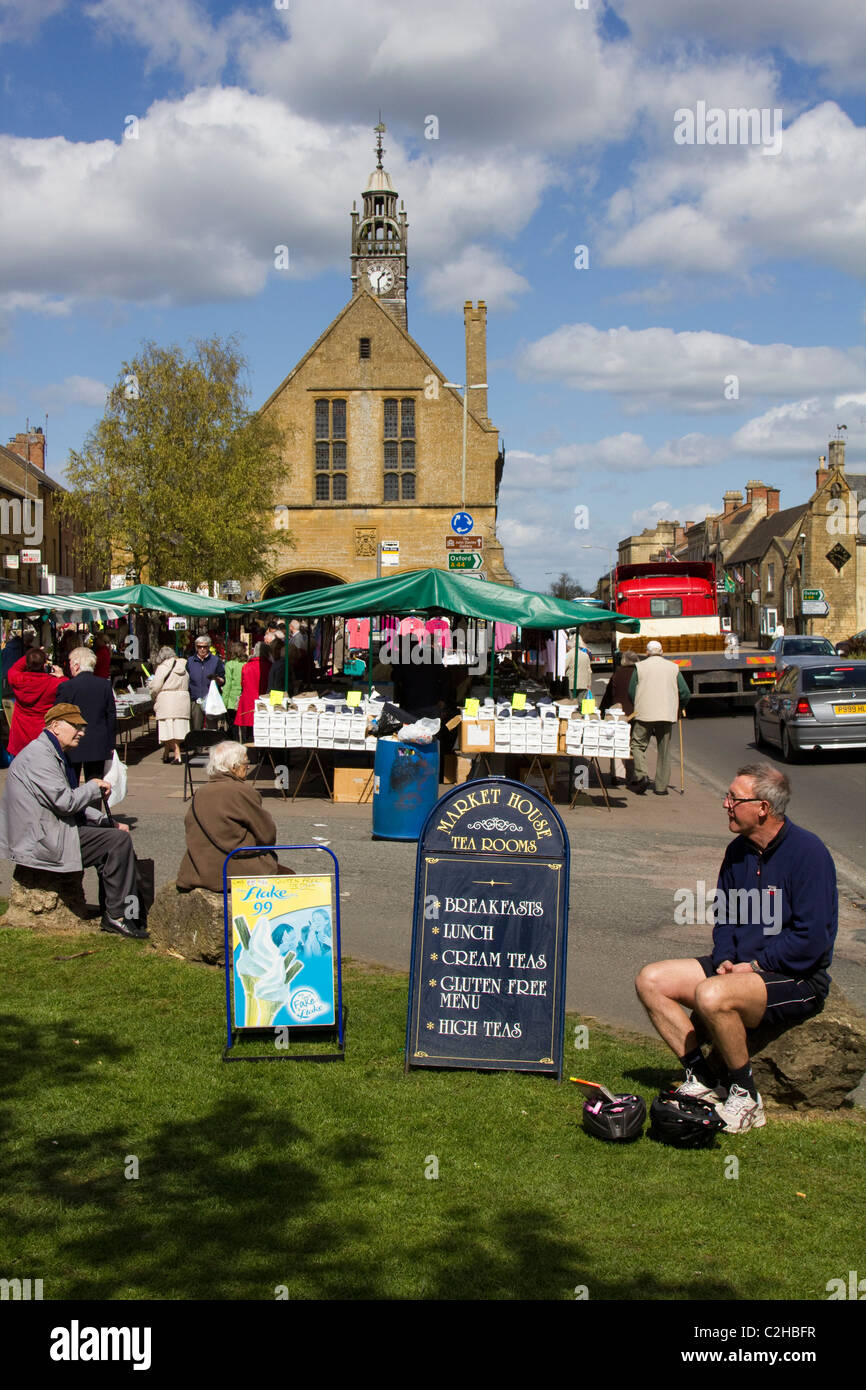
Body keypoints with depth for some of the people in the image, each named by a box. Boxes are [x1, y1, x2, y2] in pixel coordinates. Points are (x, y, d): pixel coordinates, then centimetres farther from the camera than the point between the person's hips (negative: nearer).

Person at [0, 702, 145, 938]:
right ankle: (116, 915, -11)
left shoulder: (55, 754, 19)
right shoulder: (38, 755, -16)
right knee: (119, 840, -17)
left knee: (114, 833, 14)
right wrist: (94, 787, -6)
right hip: (42, 843, -11)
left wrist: (106, 822, 12)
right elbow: (65, 802, -23)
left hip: (52, 832, 11)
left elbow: (72, 804, 24)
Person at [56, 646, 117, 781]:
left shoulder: (65, 687, -12)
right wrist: (111, 744, 12)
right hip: (98, 747, 3)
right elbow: (111, 716, 4)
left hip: (72, 749, -3)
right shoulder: (105, 685, -1)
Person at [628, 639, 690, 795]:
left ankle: (641, 775, -14)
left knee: (638, 745, 7)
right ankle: (661, 786, 7)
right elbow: (685, 693, 6)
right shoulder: (673, 667, 9)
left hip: (644, 714, -2)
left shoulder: (639, 667, 5)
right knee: (664, 750, 7)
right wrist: (679, 708, 24)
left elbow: (631, 692, 3)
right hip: (667, 715, 2)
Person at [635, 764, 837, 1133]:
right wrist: (725, 959, -1)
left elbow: (811, 939, -20)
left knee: (712, 996, -34)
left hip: (797, 978, -8)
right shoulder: (738, 850, 8)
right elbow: (725, 917, 18)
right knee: (650, 980, -3)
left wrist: (755, 966, -18)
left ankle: (745, 1098, -14)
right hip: (741, 966, 8)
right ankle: (703, 1080, 1)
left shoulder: (807, 852, -16)